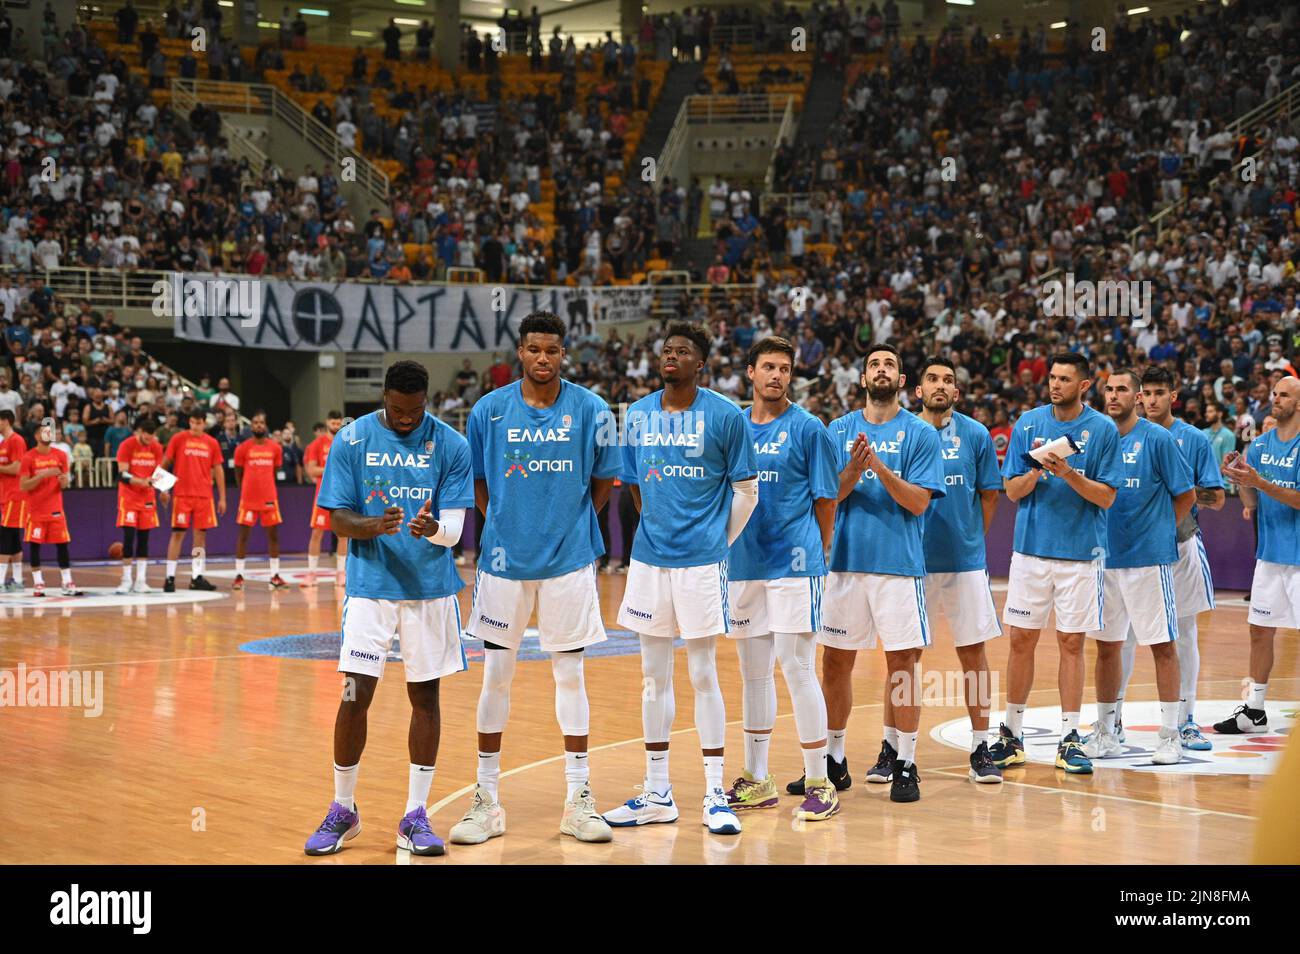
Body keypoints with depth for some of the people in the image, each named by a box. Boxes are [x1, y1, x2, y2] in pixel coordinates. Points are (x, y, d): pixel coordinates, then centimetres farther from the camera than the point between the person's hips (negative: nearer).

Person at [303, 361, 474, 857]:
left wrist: (432, 528, -30)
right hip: (370, 586, -1)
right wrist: (374, 526, -24)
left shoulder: (451, 445, -3)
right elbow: (337, 518, -2)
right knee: (355, 696, -5)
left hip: (432, 588, 1)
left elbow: (454, 529, -6)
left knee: (425, 695, 5)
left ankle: (415, 816, 14)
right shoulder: (351, 440, -3)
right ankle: (342, 810, 13)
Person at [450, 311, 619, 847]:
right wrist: (504, 523, 3)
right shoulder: (490, 409, -1)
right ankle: (486, 800, 14)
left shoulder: (591, 411, -3)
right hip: (504, 558, 1)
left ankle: (578, 801, 12)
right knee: (496, 676, 5)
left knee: (569, 674, 4)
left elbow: (604, 480, 7)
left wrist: (571, 525, 5)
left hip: (569, 561, 0)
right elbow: (476, 479, 9)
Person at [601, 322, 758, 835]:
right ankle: (657, 794, 17)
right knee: (654, 674, 9)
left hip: (701, 561, -4)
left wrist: (718, 542, 2)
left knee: (703, 675, -2)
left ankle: (715, 794, 5)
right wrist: (658, 529, 13)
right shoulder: (637, 415, 5)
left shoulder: (725, 415, -7)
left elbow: (746, 490, 0)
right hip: (649, 558, 4)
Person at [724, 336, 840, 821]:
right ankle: (757, 780, 22)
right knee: (753, 673, 12)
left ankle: (819, 783, 1)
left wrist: (816, 554, 2)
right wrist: (726, 545, 9)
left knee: (798, 670, -7)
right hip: (743, 563, 5)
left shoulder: (807, 428, -3)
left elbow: (826, 500, 0)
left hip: (794, 564, -5)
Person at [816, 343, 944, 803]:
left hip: (899, 563, -3)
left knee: (901, 662, -2)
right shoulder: (840, 430, 9)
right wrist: (853, 472, -15)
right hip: (845, 559, 3)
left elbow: (919, 502, -7)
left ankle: (904, 764, 5)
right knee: (836, 662, 7)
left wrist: (880, 468, -20)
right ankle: (834, 758, 20)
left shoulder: (920, 433, 1)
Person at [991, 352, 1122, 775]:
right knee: (1021, 640, 4)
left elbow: (1107, 497, -5)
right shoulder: (1028, 423, 4)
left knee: (1072, 643, 1)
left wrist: (1070, 474, -20)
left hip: (1080, 552, -2)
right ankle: (1012, 735, 15)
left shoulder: (1103, 429, -2)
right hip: (1031, 548, 2)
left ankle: (1070, 739, 8)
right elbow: (1012, 490, 4)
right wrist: (1037, 470, -15)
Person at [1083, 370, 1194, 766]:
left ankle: (1170, 735, 5)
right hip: (1106, 555, 5)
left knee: (1162, 644, -1)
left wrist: (1159, 531, 3)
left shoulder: (1157, 438, -6)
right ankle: (1104, 734, 19)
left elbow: (1186, 495, -1)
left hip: (1149, 558, -5)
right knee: (1107, 644, 10)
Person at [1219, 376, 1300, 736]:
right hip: (1269, 553, 7)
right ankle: (1254, 711, 22)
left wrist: (1260, 483, -25)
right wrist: (1240, 480, -9)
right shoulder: (1259, 445, 9)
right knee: (1260, 629, 12)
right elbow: (1252, 503, 10)